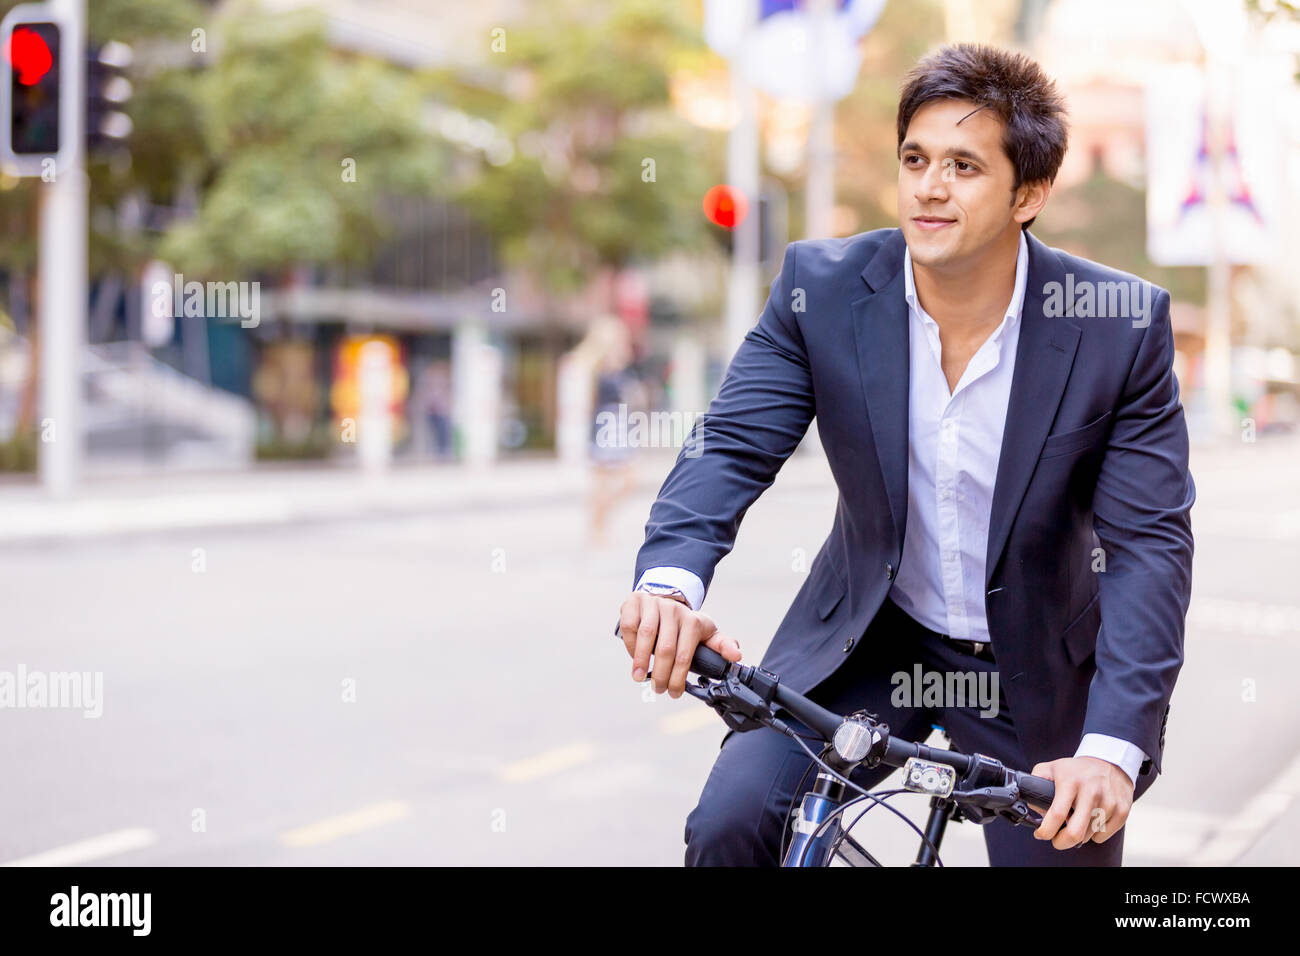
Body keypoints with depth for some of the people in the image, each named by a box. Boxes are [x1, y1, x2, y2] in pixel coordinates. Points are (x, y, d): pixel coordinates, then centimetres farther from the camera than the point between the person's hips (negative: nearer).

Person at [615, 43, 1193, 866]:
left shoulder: (1124, 325, -17)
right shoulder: (821, 284, -12)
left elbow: (1149, 542, -18)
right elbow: (731, 447, -15)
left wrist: (1112, 746, -30)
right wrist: (670, 584, -37)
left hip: (1035, 669, 0)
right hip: (867, 639, 1)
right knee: (728, 824, -19)